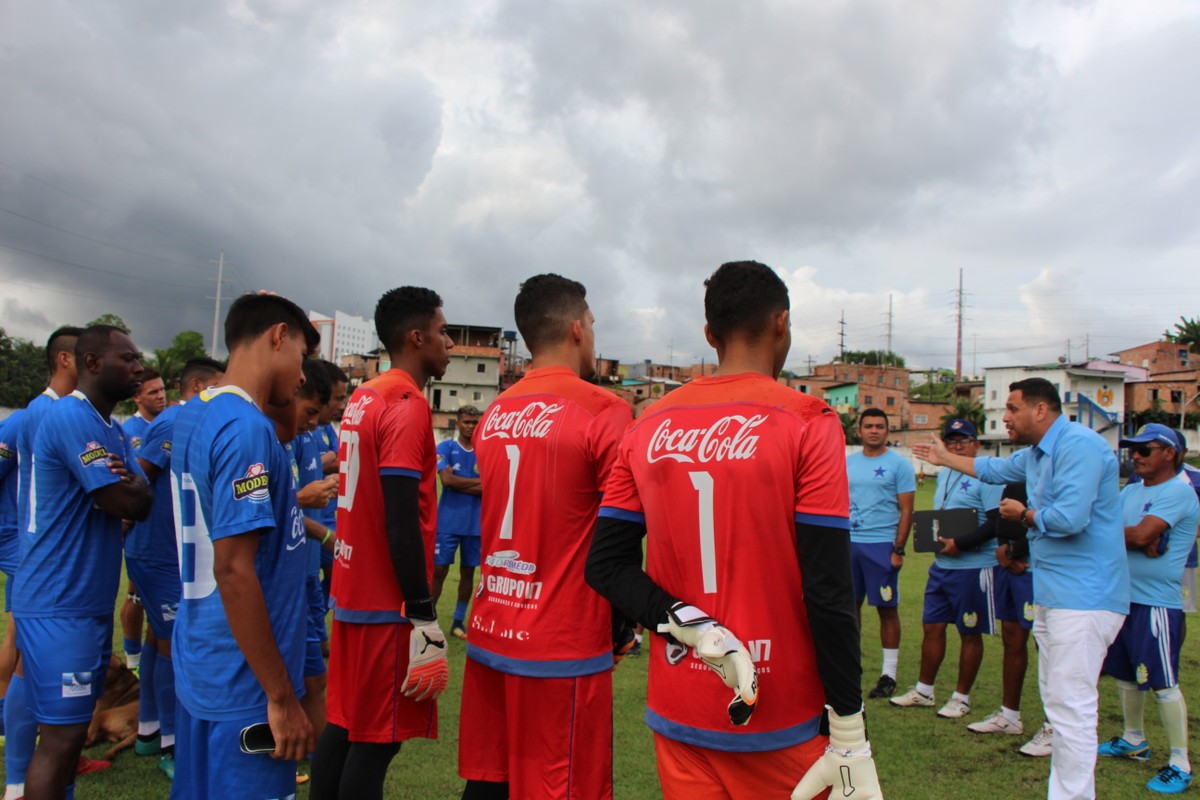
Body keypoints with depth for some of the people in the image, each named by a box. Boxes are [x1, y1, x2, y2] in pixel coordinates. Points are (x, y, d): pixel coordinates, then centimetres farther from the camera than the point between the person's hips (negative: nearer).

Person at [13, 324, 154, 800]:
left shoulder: (111, 428, 14)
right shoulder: (71, 418, -18)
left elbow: (142, 503, 11)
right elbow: (127, 503, -21)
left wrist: (127, 483, -10)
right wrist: (129, 485, 0)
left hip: (88, 601, 10)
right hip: (61, 606, -9)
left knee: (73, 726, 17)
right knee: (62, 732, -3)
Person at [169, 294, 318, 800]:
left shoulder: (193, 416, 8)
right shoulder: (246, 428, -20)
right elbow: (234, 570, -24)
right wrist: (282, 696, -20)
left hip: (199, 666, 9)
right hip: (245, 686, -9)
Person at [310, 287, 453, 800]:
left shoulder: (360, 400, 11)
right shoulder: (408, 406, -17)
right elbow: (401, 523, -22)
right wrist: (423, 616, -18)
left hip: (351, 592, 9)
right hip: (388, 605, -9)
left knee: (342, 725, 16)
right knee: (377, 738, 2)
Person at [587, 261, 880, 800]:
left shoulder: (649, 427, 1)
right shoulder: (806, 424, -12)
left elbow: (605, 566, -1)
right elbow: (828, 590, -15)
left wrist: (697, 633, -9)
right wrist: (849, 739, -8)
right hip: (781, 721, -3)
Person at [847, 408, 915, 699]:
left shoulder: (899, 464, -2)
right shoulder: (848, 463, 11)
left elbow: (906, 511, -5)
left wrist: (898, 550, -11)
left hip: (881, 545, -4)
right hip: (849, 543, 4)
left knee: (887, 608, 2)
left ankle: (889, 674, 12)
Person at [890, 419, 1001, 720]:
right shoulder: (943, 475, 14)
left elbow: (997, 522, -19)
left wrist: (961, 542, -22)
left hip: (974, 567, -8)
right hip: (941, 565, 8)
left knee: (970, 634, 5)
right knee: (932, 626, 12)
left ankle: (961, 697, 18)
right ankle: (924, 690, 24)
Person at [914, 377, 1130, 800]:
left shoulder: (1079, 445, -17)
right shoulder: (1034, 453, 15)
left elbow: (1070, 518, -26)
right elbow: (994, 468, 35)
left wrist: (1023, 514, -8)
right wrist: (944, 457, 43)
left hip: (1083, 594, -11)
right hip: (1053, 592, 11)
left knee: (1071, 705, -9)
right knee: (1057, 701, 15)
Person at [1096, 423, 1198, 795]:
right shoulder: (1129, 492, 13)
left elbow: (1141, 535, -22)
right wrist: (1139, 541, -17)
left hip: (1157, 603, -8)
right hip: (1123, 597, 8)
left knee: (1164, 684, -5)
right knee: (1126, 675, 18)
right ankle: (1134, 741, 34)